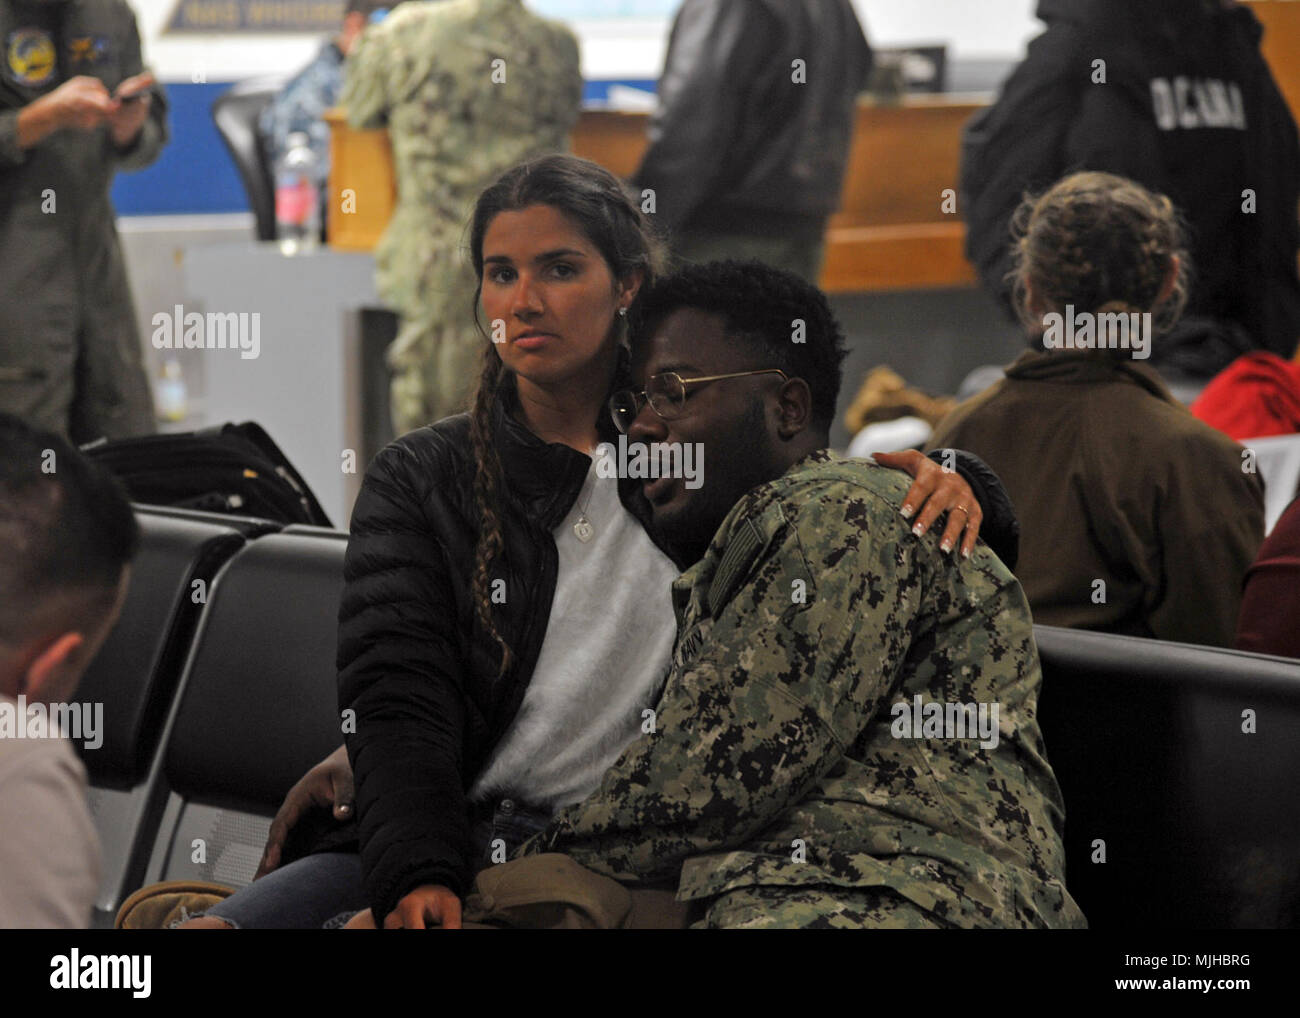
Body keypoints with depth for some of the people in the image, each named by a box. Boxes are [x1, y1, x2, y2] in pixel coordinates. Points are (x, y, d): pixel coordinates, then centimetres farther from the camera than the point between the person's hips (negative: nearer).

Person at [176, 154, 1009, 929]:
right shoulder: (419, 482, 10)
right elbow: (399, 701, -2)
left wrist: (941, 479, -8)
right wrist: (419, 875, -20)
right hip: (445, 835, 3)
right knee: (212, 928, -21)